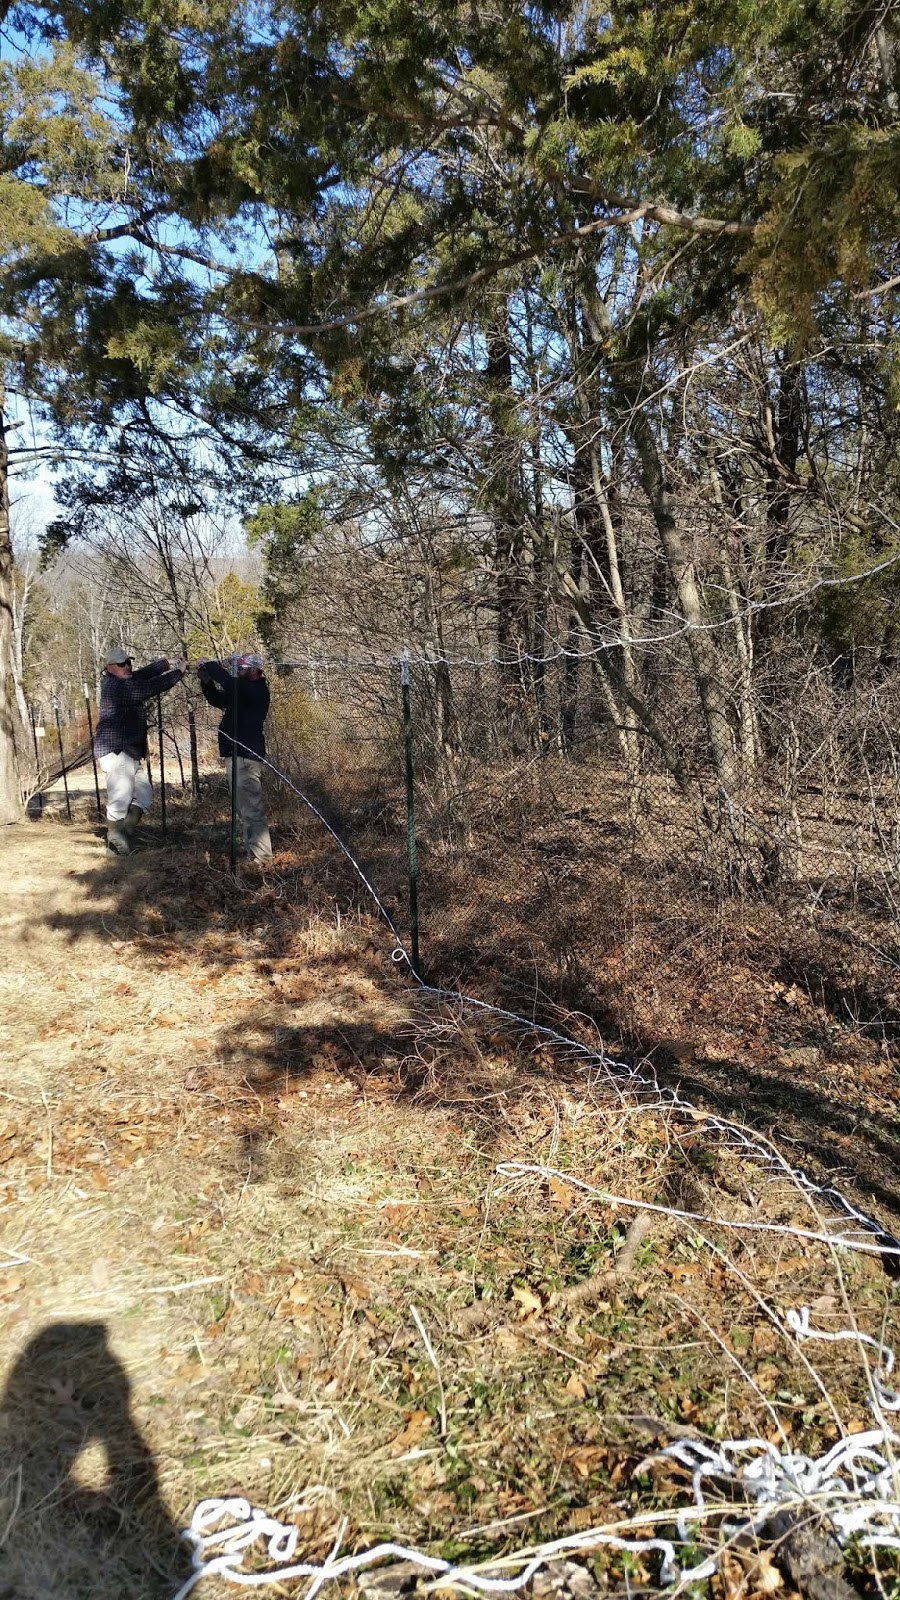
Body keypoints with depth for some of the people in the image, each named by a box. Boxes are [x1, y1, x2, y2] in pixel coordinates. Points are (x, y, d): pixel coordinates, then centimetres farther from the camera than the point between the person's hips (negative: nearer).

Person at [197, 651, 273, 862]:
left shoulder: (256, 690, -13)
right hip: (240, 755, 11)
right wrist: (206, 680, 8)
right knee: (247, 806, 15)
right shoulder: (243, 690, 17)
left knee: (251, 808, -10)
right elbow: (218, 699, 26)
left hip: (245, 757, -11)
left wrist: (210, 665, -13)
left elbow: (231, 684, -29)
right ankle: (253, 850, 23)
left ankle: (260, 856, -9)